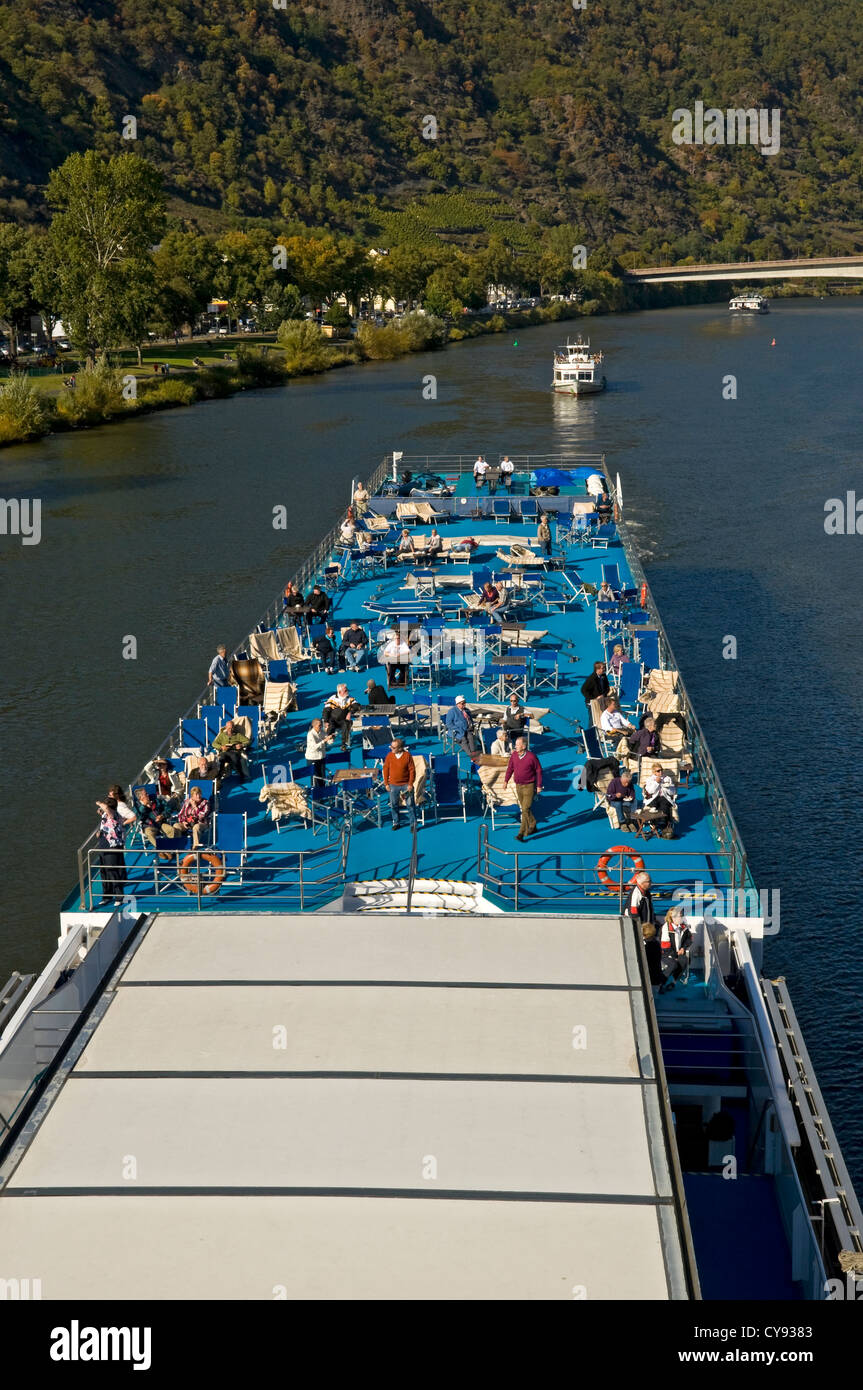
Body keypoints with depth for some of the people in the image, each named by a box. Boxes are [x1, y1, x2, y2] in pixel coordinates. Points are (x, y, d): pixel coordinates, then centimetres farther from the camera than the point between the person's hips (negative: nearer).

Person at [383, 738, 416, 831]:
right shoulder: (389, 756, -3)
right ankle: (396, 822, 27)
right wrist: (386, 784, 2)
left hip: (406, 785, -2)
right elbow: (386, 769, 4)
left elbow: (412, 770, -6)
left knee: (410, 805, 1)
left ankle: (413, 824, 12)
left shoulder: (407, 755, -10)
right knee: (394, 805, 10)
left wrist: (410, 784, -9)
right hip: (393, 785, 2)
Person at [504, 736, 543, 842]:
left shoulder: (532, 757, -15)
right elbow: (510, 768, 11)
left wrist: (539, 785, -6)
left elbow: (539, 771, -7)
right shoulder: (514, 755, -1)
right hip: (518, 786, 6)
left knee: (526, 810, -10)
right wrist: (506, 780, 3)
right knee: (525, 809, 16)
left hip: (529, 786, -6)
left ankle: (521, 833, -9)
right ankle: (532, 828, 33)